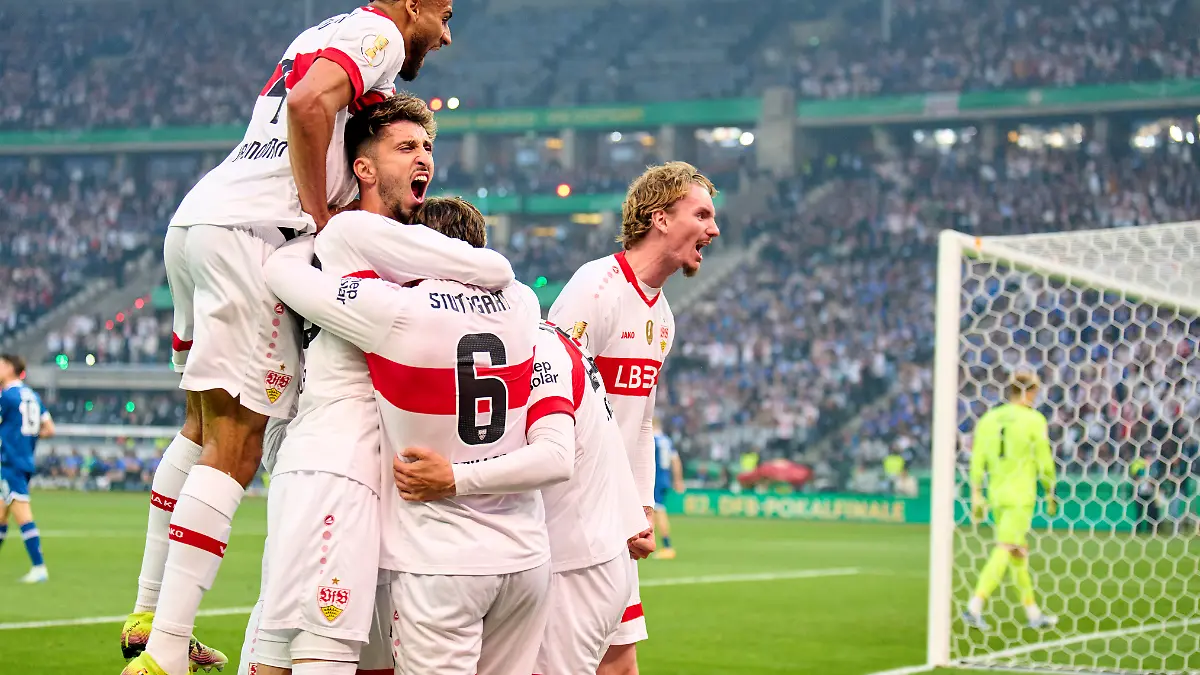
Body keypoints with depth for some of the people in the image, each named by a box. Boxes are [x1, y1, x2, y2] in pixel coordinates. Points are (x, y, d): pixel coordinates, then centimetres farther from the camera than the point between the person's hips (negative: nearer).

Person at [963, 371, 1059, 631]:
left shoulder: (988, 418, 8)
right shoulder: (1034, 420, -6)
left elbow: (977, 460, 6)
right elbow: (1044, 463, -4)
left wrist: (976, 495, 10)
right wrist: (1050, 494, 8)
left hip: (995, 494, 6)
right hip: (1021, 495, -6)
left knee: (1019, 553, 15)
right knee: (1004, 551, -9)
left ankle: (1033, 613, 21)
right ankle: (974, 607, -21)